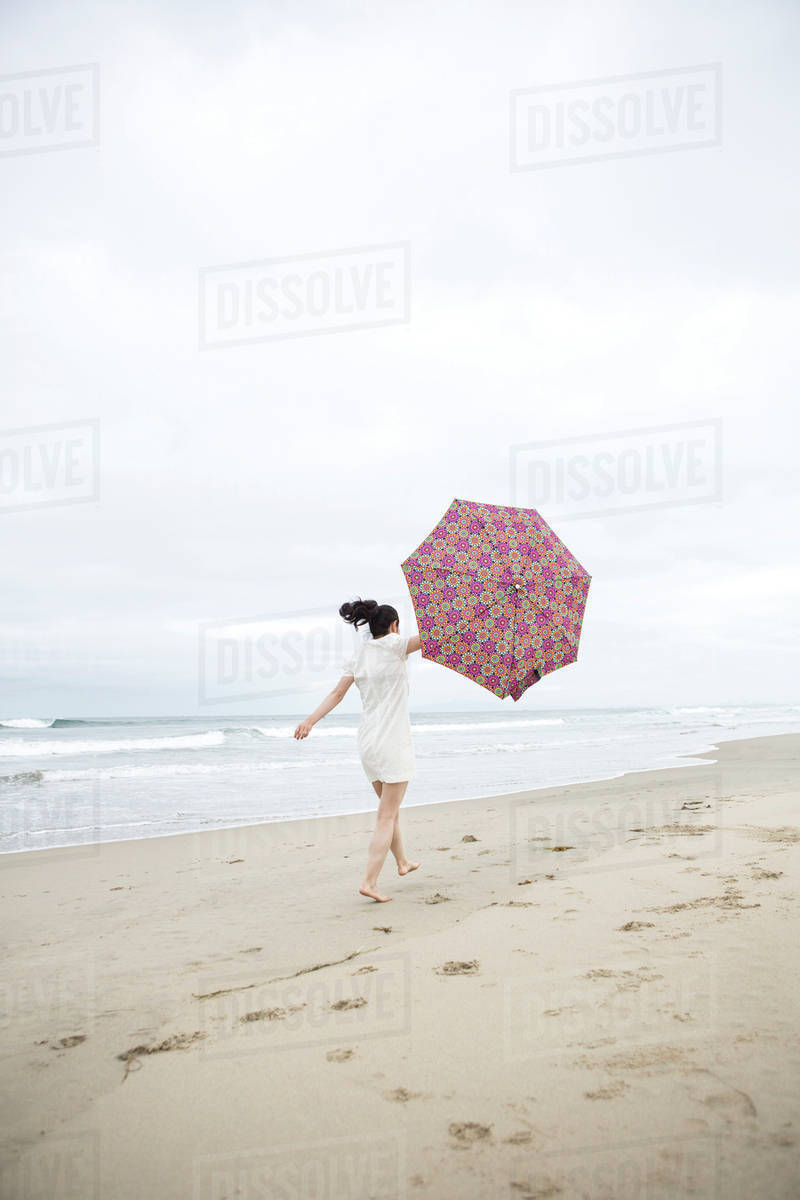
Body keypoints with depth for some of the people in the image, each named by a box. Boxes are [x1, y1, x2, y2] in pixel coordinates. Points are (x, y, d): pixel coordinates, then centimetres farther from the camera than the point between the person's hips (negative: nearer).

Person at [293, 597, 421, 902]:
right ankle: (369, 882, -8)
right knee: (387, 816, -3)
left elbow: (337, 693, -2)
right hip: (393, 741, -7)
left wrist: (311, 720, -8)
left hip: (367, 742, 7)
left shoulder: (357, 657, 8)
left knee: (390, 808, 23)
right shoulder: (393, 645, -9)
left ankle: (402, 862, 39)